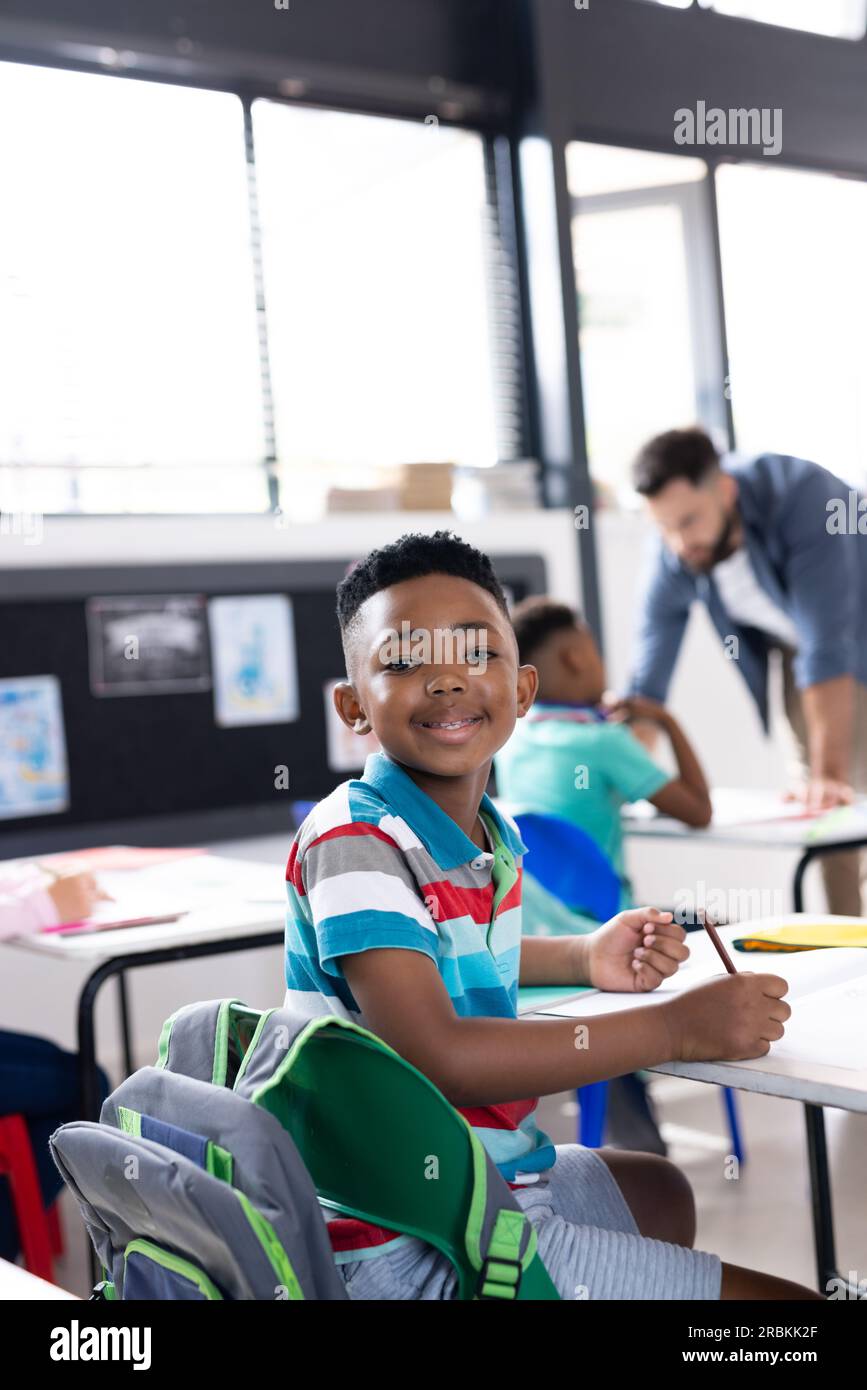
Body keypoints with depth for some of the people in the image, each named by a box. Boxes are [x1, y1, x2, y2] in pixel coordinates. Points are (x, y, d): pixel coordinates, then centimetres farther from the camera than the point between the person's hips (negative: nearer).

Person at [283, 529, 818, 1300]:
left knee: (660, 1193, 36)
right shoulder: (352, 841, -21)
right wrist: (674, 1026, -24)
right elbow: (432, 1054, -31)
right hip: (411, 1249, -9)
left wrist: (584, 958, 6)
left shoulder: (488, 834, 5)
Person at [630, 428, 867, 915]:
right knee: (820, 803, 1)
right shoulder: (672, 560, -23)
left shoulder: (800, 495, -38)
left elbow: (827, 649, -39)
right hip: (794, 644, 4)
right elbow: (648, 683, -19)